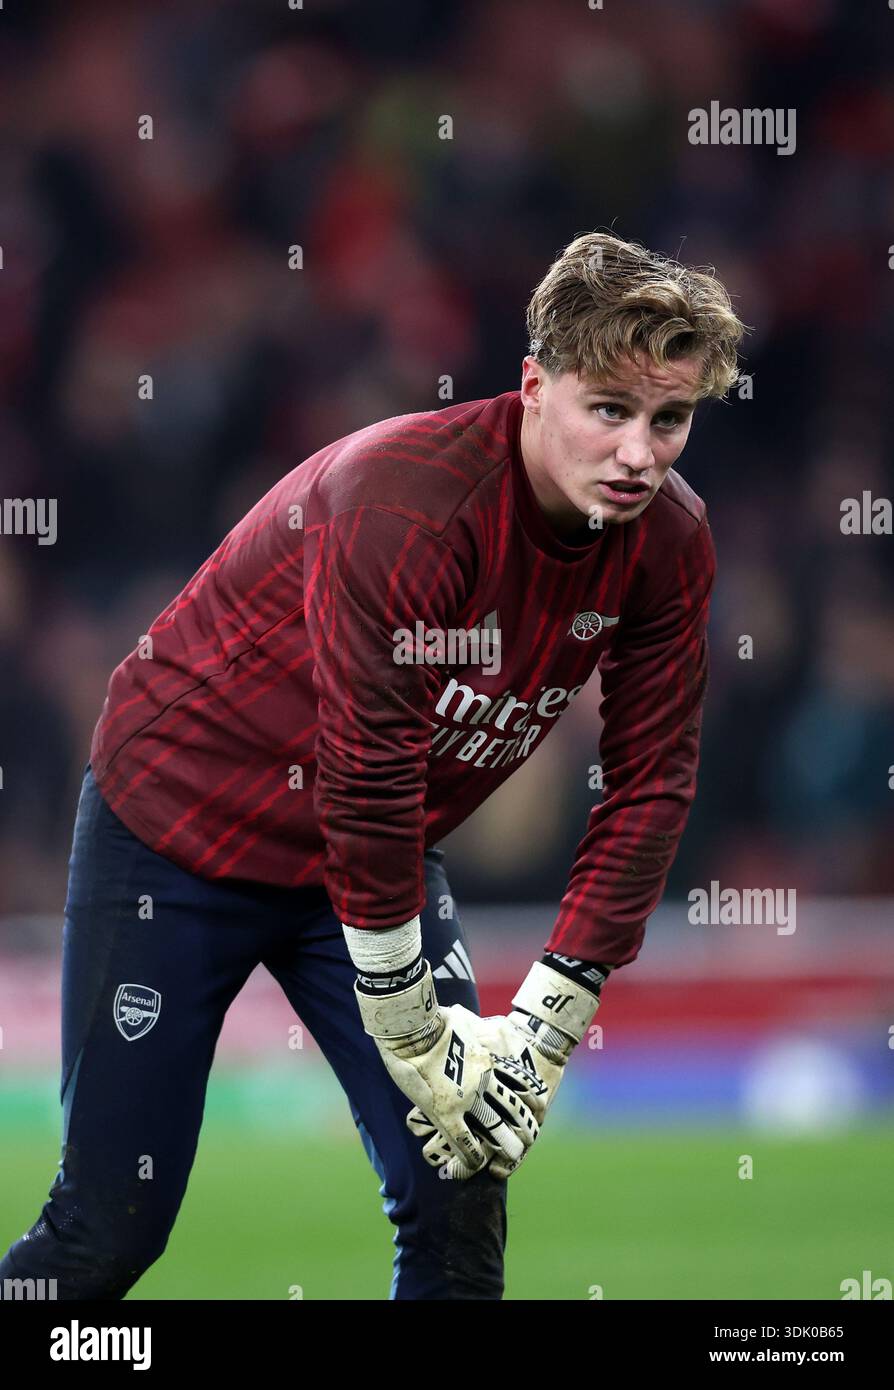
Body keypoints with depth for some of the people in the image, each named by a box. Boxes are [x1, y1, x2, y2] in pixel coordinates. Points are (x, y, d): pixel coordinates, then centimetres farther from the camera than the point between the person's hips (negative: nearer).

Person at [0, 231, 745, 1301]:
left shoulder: (669, 542, -12)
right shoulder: (407, 499, -31)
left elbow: (650, 780, -5)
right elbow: (368, 779, -29)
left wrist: (554, 1011, -12)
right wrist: (416, 1039, -22)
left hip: (380, 852, 6)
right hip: (184, 820, -5)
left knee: (461, 1203, -7)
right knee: (111, 1229, -4)